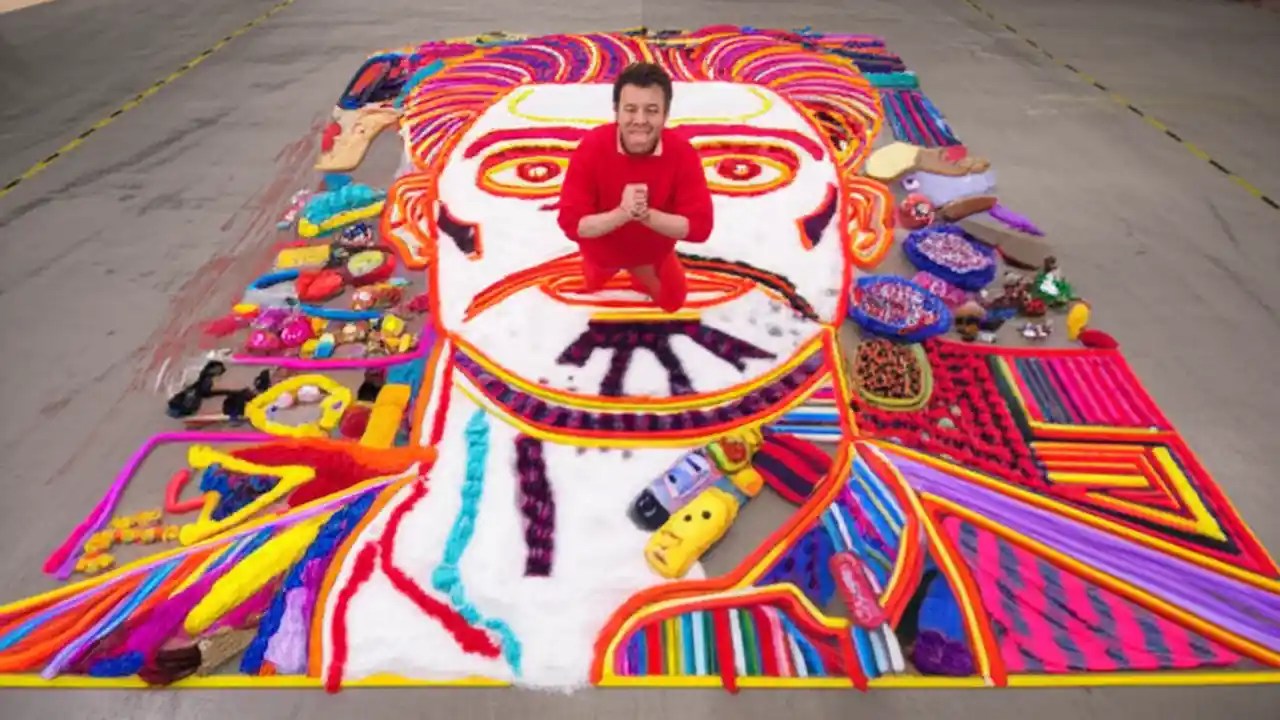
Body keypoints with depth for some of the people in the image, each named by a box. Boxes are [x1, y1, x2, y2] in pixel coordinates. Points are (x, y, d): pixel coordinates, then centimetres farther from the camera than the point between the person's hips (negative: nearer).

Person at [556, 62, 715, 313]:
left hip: (653, 251, 1)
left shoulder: (682, 153, -30)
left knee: (673, 302, 21)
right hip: (603, 250, 0)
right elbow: (571, 222, -32)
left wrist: (647, 215, -43)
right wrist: (622, 213, -46)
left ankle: (642, 270, 44)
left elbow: (700, 225, -31)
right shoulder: (591, 147, -32)